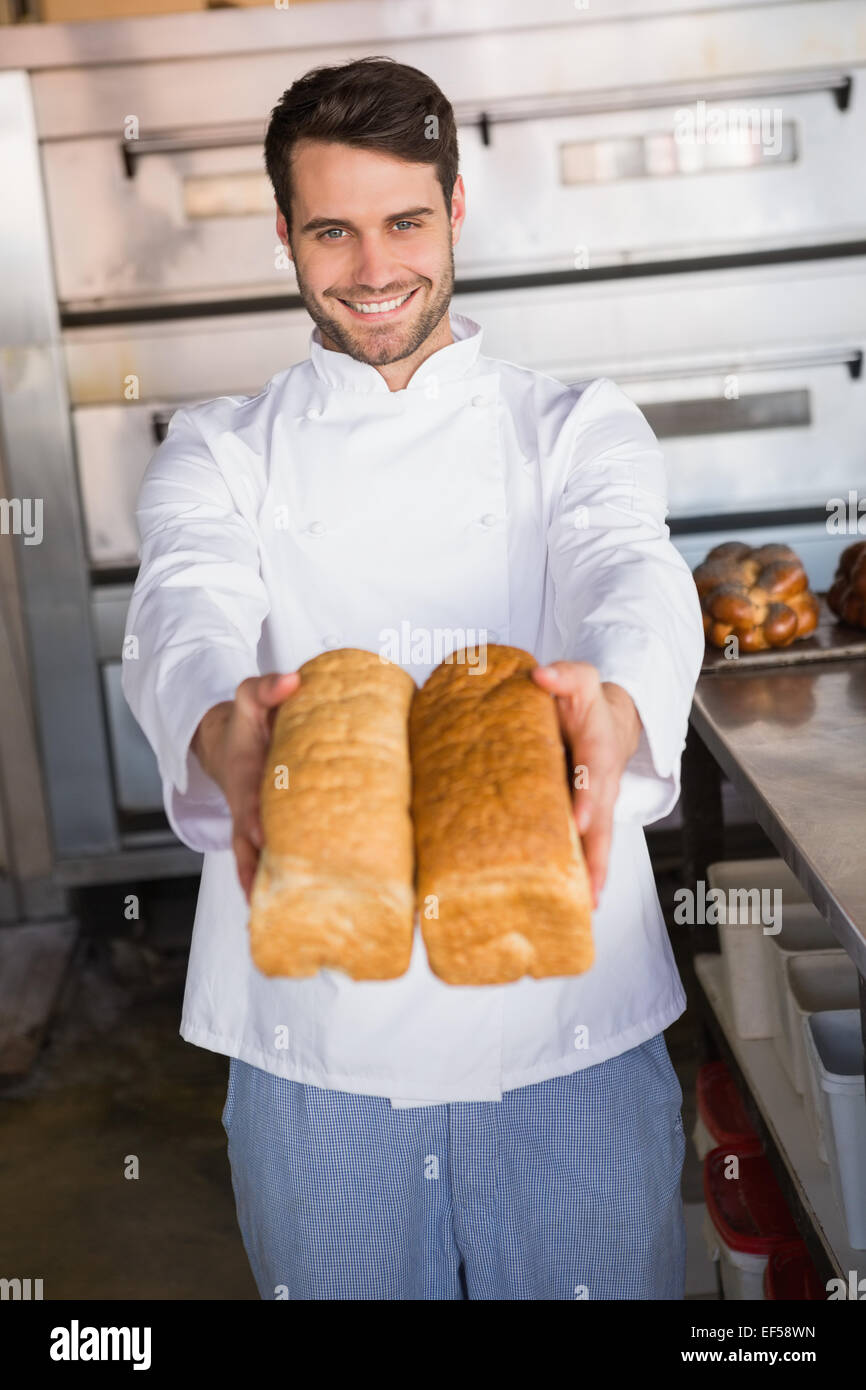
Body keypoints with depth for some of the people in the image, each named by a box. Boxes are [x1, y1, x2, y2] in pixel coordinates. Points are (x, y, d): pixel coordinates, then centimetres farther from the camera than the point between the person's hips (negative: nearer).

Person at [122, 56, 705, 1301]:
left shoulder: (578, 429, 5)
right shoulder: (219, 454, 6)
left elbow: (633, 579, -15)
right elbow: (185, 614, -14)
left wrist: (613, 707, -40)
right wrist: (222, 734, -39)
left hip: (570, 1015, 0)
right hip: (312, 1028, 1)